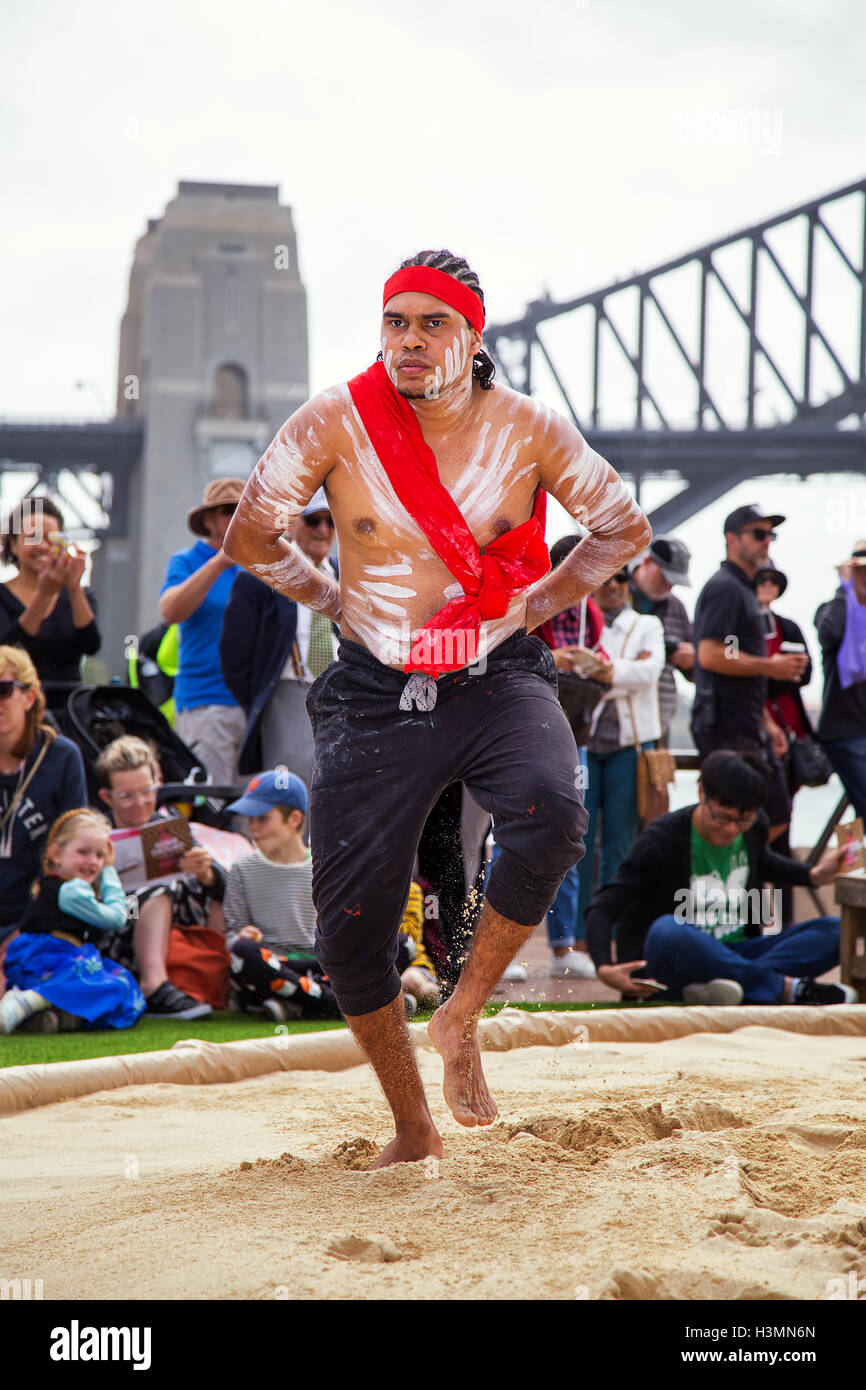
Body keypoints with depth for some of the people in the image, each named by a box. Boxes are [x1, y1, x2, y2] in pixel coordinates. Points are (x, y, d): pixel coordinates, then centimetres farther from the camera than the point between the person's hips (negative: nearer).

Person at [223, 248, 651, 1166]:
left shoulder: (526, 428, -4)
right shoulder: (334, 423, -6)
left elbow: (624, 528, 8)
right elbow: (250, 537, 5)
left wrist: (535, 606, 2)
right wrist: (336, 600, 4)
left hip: (498, 679, -1)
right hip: (373, 693, 1)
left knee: (548, 813, -32)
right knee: (350, 924, -2)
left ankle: (461, 1018, -10)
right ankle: (413, 1130, 19)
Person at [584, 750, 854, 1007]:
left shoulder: (755, 828, 3)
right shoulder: (662, 840, -14)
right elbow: (603, 909, -17)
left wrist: (813, 875, 14)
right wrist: (604, 968, -33)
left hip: (733, 955, 6)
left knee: (834, 931, -12)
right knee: (668, 932, -40)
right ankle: (788, 988, -29)